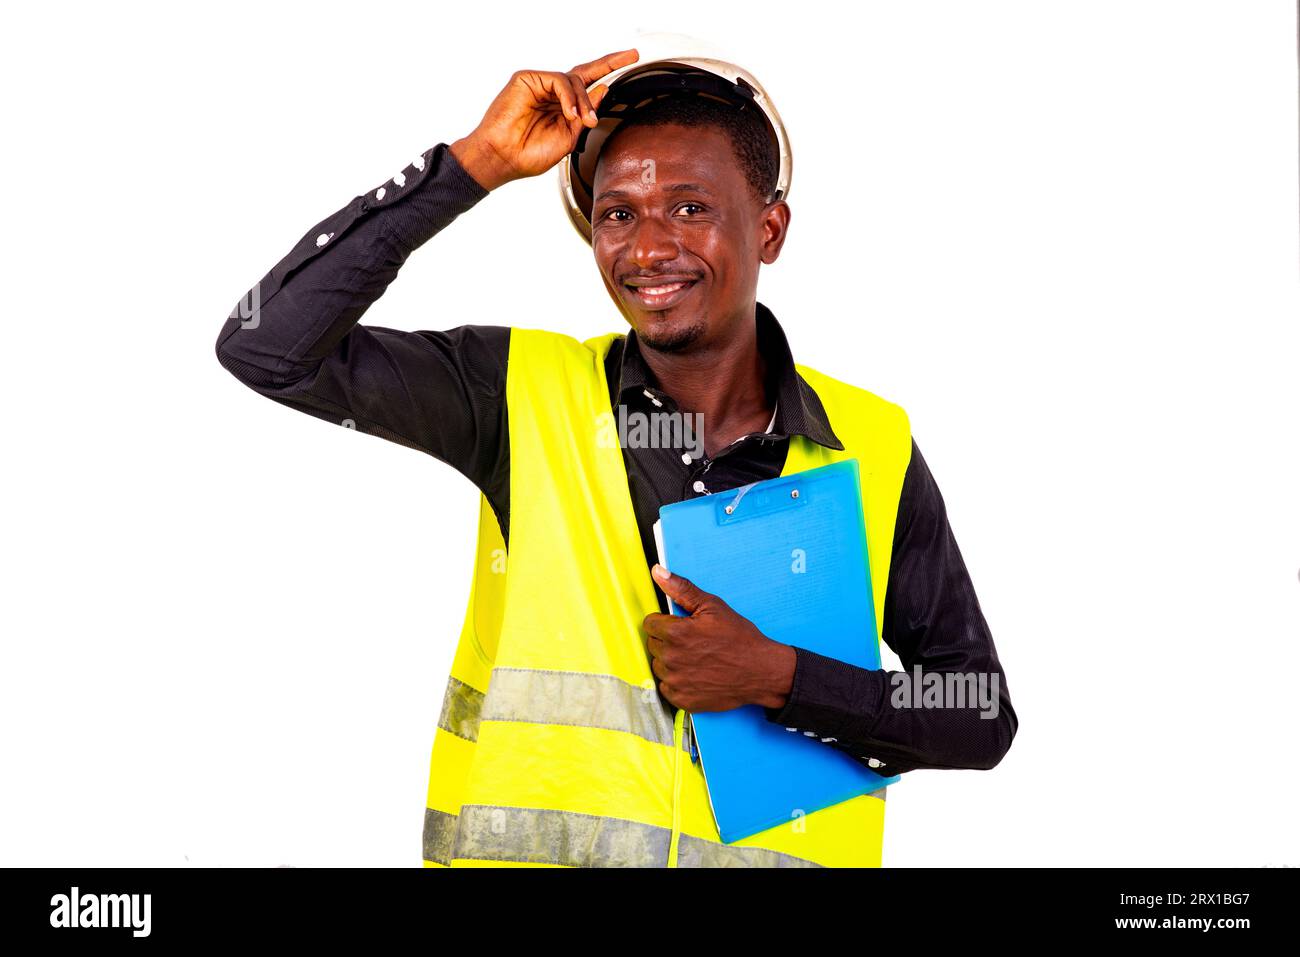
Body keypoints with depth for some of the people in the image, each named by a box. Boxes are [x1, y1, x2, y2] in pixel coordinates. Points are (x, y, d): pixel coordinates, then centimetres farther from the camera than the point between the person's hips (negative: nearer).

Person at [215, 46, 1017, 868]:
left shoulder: (875, 449, -5)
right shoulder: (523, 391, -5)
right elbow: (270, 346, -14)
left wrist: (781, 677, -16)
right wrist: (477, 164, -16)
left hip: (776, 847, 0)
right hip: (519, 847, 0)